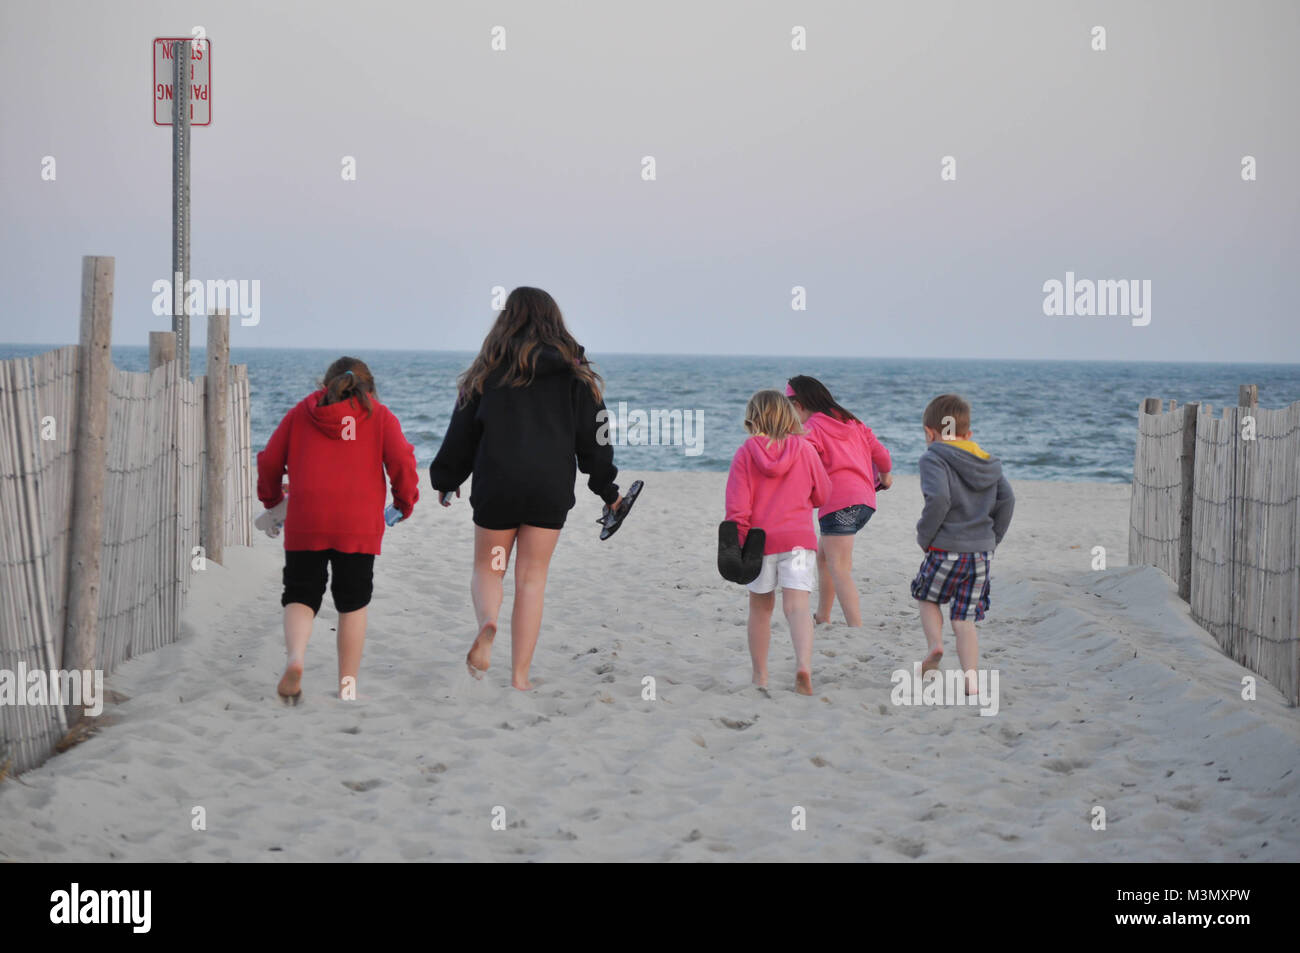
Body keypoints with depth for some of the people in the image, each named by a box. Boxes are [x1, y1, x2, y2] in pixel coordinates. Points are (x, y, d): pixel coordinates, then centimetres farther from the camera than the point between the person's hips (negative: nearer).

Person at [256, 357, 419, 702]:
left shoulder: (300, 413, 13)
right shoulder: (378, 415, 9)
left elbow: (269, 462, 13)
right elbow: (402, 462, -3)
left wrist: (272, 500, 31)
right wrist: (405, 502, 14)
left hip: (305, 522, 1)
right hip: (359, 523, 0)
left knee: (300, 596, 8)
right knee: (353, 603, 11)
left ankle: (295, 658, -20)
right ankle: (347, 684, 11)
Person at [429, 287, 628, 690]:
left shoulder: (489, 370, 3)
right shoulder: (573, 372, 4)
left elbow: (463, 430, 7)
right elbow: (593, 434, 6)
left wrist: (446, 480, 20)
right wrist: (607, 489, 16)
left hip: (496, 484, 0)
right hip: (551, 488, 0)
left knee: (488, 568, 13)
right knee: (532, 579, 6)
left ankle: (487, 624, -21)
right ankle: (520, 676, 1)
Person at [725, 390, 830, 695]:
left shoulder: (745, 454, -3)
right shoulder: (804, 449, 1)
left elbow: (737, 508, -8)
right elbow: (822, 495, 12)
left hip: (759, 538, 0)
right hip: (798, 538, 0)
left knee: (761, 607, 16)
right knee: (797, 605, -9)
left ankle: (760, 675, 23)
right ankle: (804, 663, -32)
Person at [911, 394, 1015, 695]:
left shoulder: (933, 459, -7)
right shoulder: (989, 462, 13)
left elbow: (939, 498, -22)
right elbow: (1007, 500, 7)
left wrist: (925, 536, -10)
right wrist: (992, 539, 13)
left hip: (947, 550, -5)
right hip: (982, 552, 5)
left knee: (927, 596, 23)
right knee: (965, 620, 9)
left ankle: (934, 644, 5)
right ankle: (971, 678, -1)